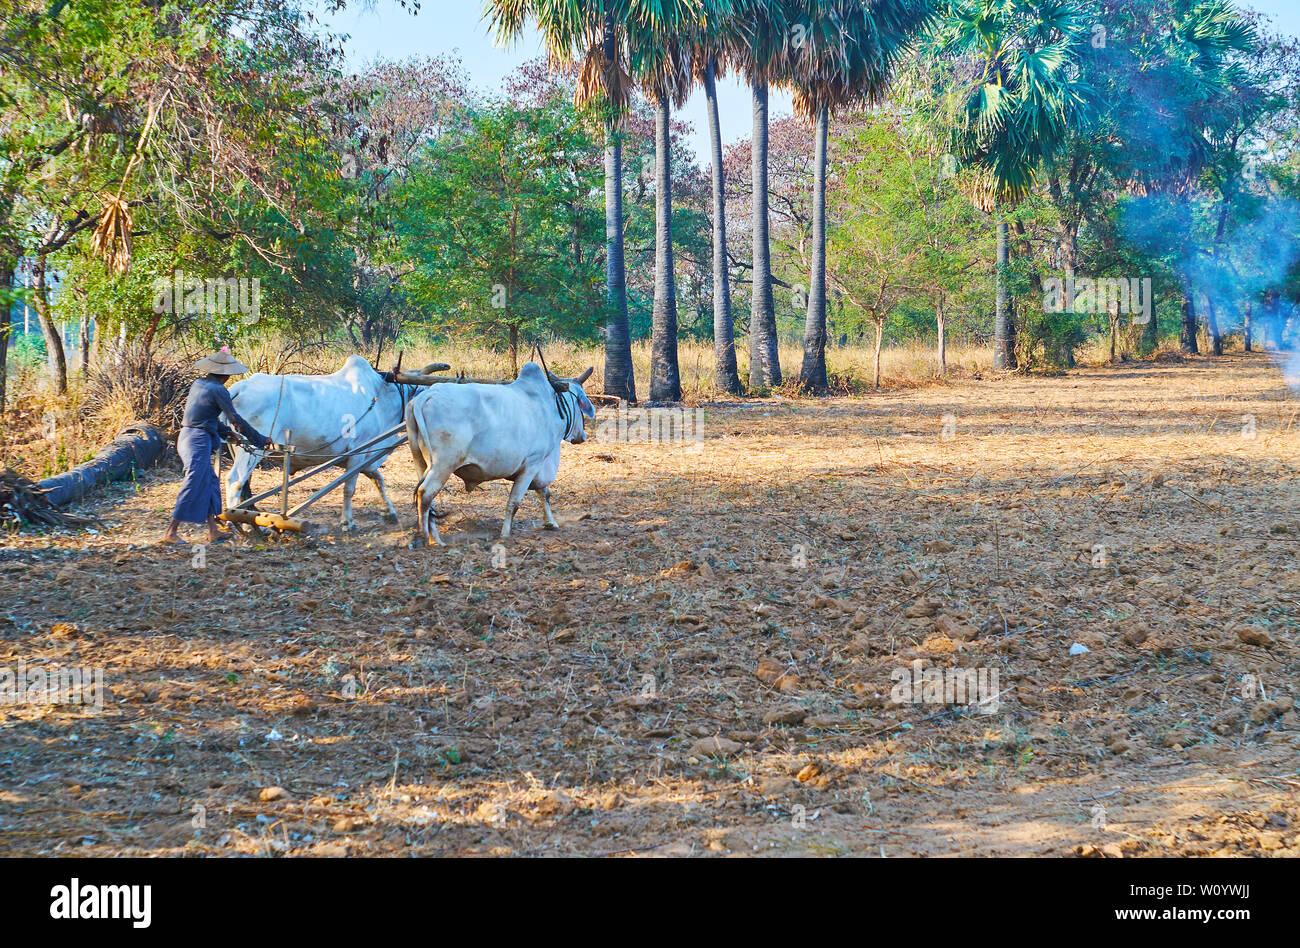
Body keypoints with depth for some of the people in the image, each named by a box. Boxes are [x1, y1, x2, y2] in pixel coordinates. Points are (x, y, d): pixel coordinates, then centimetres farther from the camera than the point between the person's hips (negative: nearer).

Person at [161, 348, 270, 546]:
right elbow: (236, 419, -11)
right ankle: (170, 532, -3)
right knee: (193, 487, -5)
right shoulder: (218, 390, -12)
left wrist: (224, 432, 32)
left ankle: (213, 531, 18)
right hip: (199, 441, -9)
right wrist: (260, 440, -3)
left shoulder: (198, 384, 12)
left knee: (209, 483, 15)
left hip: (186, 437, 9)